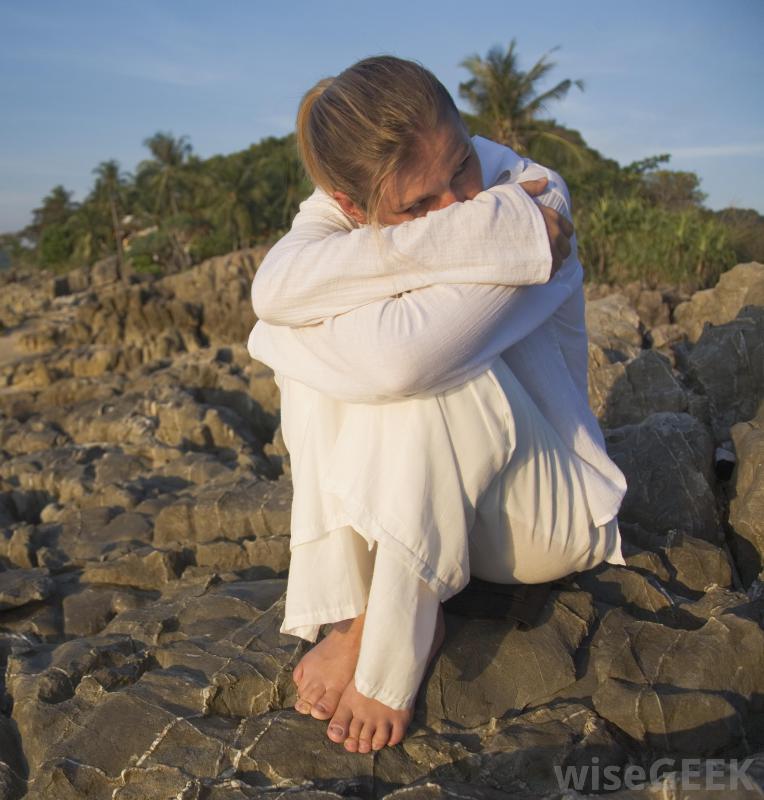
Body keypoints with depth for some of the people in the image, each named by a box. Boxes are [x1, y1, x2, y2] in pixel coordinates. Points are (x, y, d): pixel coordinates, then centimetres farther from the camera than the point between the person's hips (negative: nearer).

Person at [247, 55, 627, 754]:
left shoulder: (531, 199, -26)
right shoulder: (342, 213, -11)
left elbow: (406, 357, -42)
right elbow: (273, 289, -35)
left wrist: (294, 332, -26)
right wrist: (455, 238, -38)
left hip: (548, 520, -4)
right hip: (422, 495, 4)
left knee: (423, 366, -32)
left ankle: (397, 646, -19)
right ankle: (359, 613, -14)